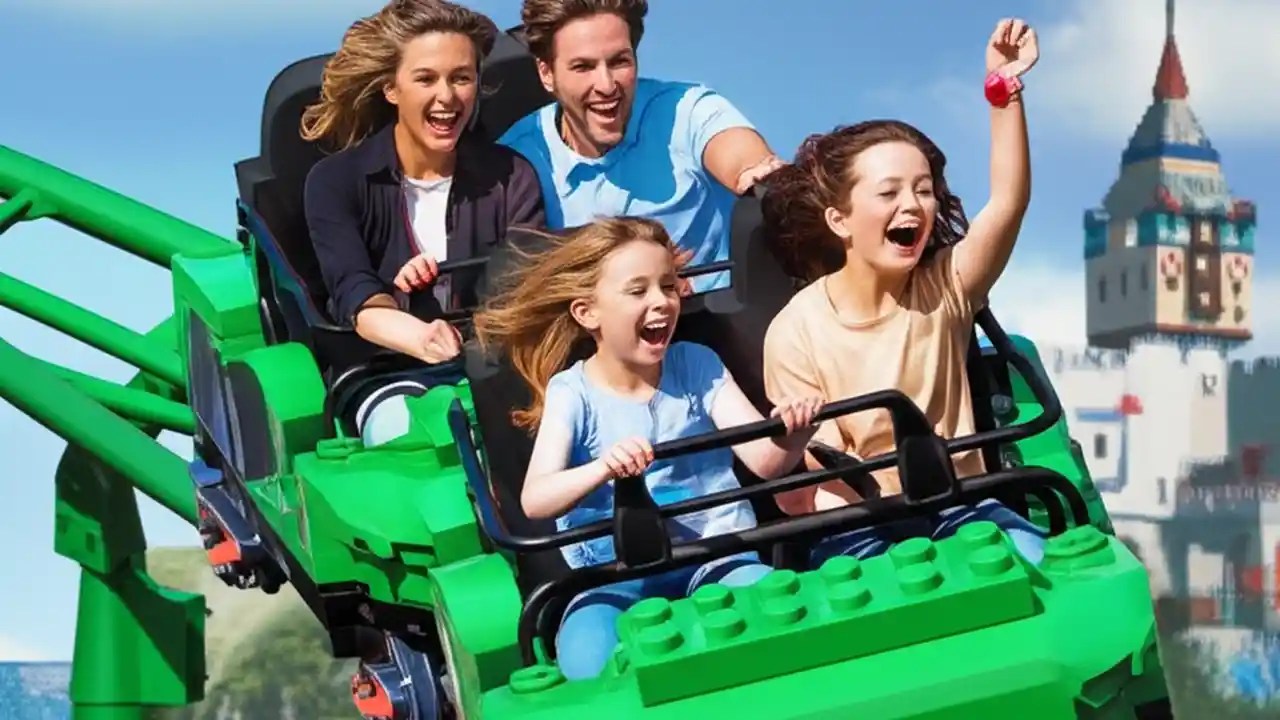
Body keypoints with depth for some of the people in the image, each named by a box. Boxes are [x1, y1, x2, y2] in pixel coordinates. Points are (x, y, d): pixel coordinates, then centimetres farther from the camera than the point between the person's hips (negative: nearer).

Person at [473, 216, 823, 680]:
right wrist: (603, 469, -40)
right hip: (615, 573, -1)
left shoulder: (698, 365, 1)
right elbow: (534, 500, -19)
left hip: (714, 554, 1)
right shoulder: (572, 392, -5)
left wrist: (790, 436, -32)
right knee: (591, 664, -32)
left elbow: (764, 460, -7)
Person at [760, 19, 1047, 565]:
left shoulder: (944, 288, 0)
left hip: (957, 505, 3)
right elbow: (818, 465, -5)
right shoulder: (796, 332, -7)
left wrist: (1004, 88, -24)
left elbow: (1008, 202, -15)